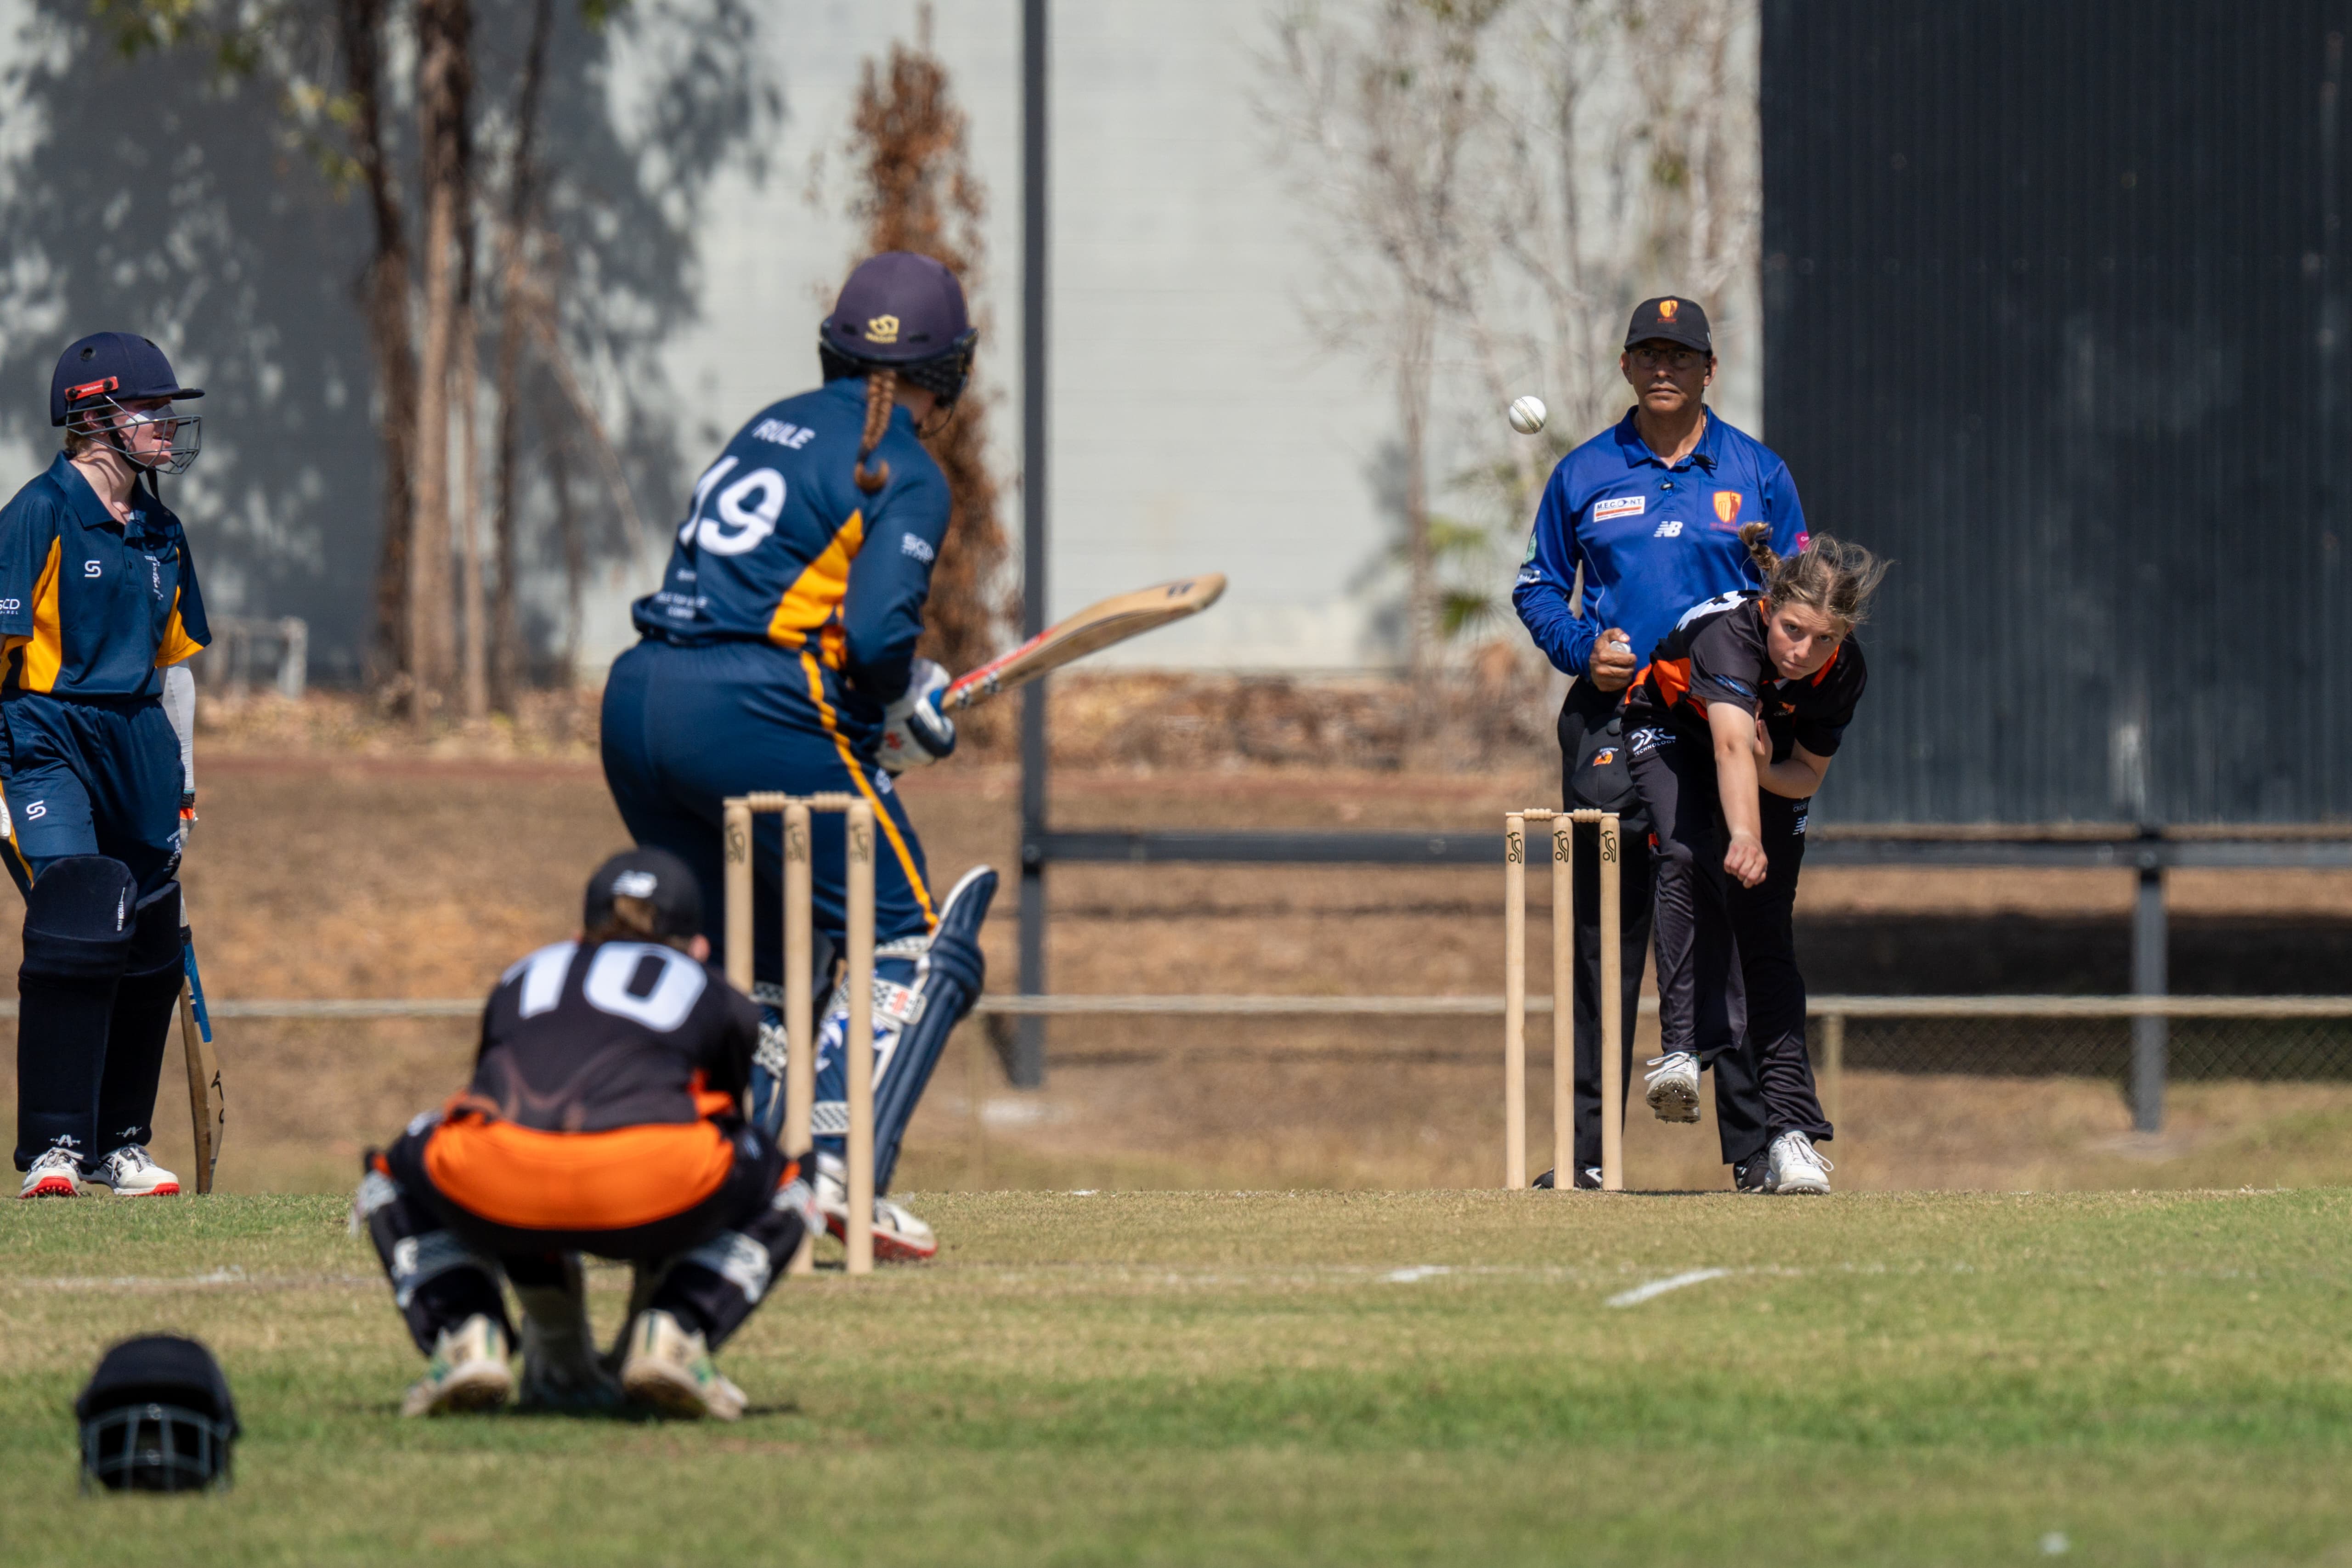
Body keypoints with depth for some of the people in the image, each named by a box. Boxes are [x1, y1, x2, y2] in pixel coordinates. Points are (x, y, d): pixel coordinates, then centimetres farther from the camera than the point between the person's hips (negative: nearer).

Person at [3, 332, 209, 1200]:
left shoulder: (161, 532, 13)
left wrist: (178, 787, 20)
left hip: (136, 747, 7)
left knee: (150, 955, 6)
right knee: (76, 928, -19)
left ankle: (119, 1143, 18)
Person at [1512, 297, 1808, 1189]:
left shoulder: (1756, 474, 9)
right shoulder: (1585, 476, 10)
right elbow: (1539, 586, 17)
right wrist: (1581, 648, -3)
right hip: (1611, 717, 1)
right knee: (1604, 933, -1)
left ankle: (1755, 1145, -3)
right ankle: (1587, 1149, 2)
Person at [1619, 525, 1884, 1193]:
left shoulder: (1845, 671, -25)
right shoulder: (1728, 631, -40)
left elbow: (1809, 774, -11)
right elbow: (1731, 743, -56)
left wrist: (1765, 770, -34)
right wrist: (1745, 834, -72)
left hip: (1774, 766, 3)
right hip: (1672, 731, -3)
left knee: (1767, 930, -7)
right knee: (1689, 857, -32)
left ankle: (1791, 1132, -9)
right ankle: (1684, 1046, -36)